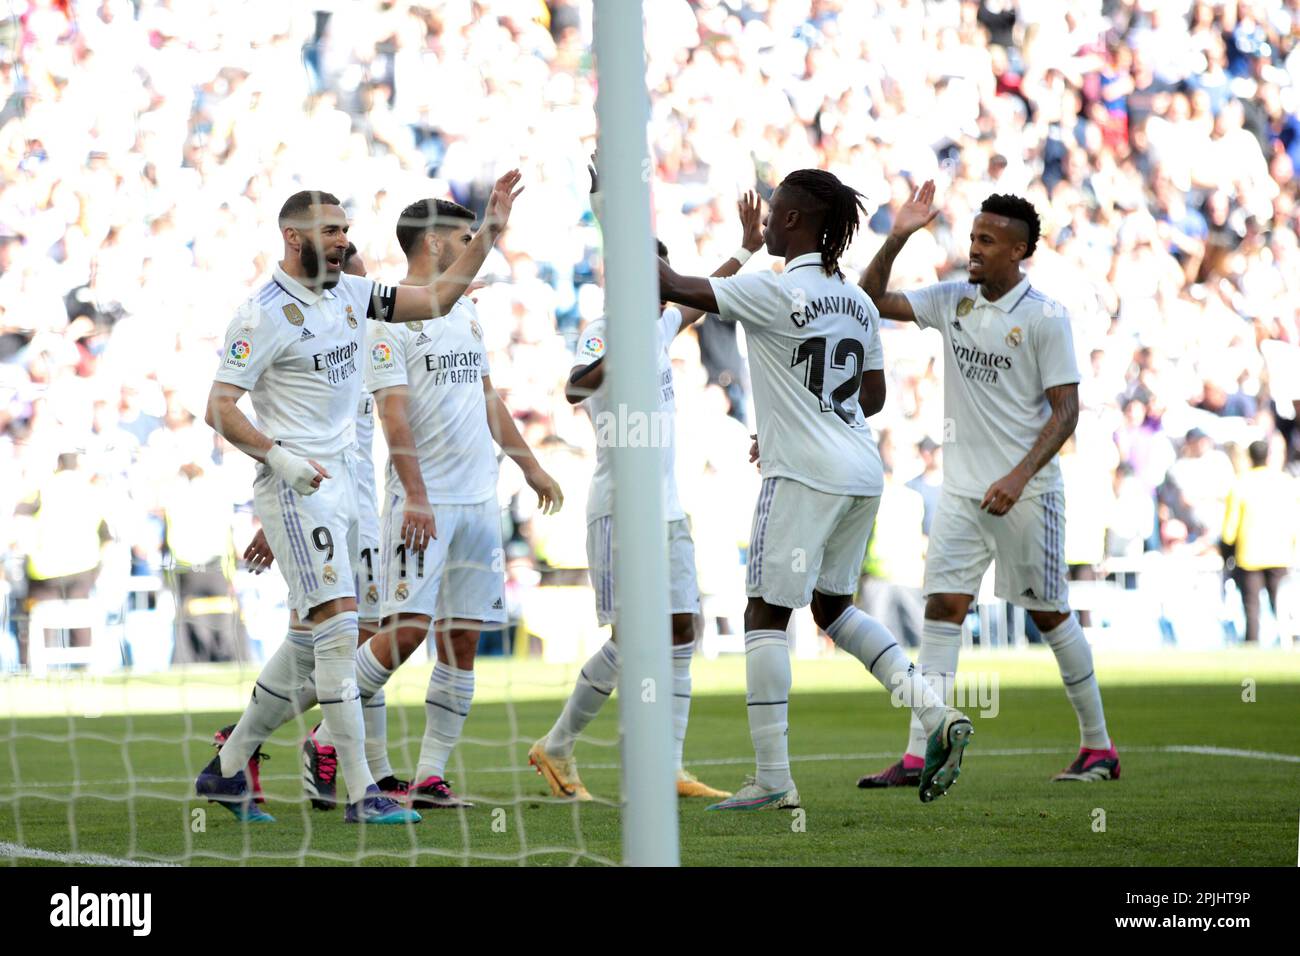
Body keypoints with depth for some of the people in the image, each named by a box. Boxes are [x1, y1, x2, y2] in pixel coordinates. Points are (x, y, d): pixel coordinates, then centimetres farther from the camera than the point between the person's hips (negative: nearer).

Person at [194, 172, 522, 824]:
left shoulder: (348, 293, 11)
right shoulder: (264, 314, -12)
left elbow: (436, 299, 16)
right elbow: (219, 408, -14)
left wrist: (489, 232, 7)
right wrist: (278, 457, -26)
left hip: (341, 478, 9)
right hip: (297, 486, -9)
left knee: (312, 638, 11)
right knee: (339, 625, -15)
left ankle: (227, 769, 21)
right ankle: (361, 792, -15)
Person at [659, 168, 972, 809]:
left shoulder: (776, 293, -11)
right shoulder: (856, 301, 12)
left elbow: (674, 288, -10)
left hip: (802, 475, -8)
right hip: (861, 473, 8)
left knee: (766, 614, -1)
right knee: (833, 607, 21)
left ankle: (773, 779, -3)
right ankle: (936, 714, 7)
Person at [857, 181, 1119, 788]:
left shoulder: (1045, 317, -9)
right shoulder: (952, 301, 7)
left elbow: (1065, 410, -11)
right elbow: (872, 299, 8)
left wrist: (1019, 477, -20)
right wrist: (898, 237, -5)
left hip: (1026, 492, -5)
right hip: (962, 487, 5)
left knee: (1049, 613, 4)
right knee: (942, 606, -5)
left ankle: (1098, 746, 18)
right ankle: (918, 755, -9)